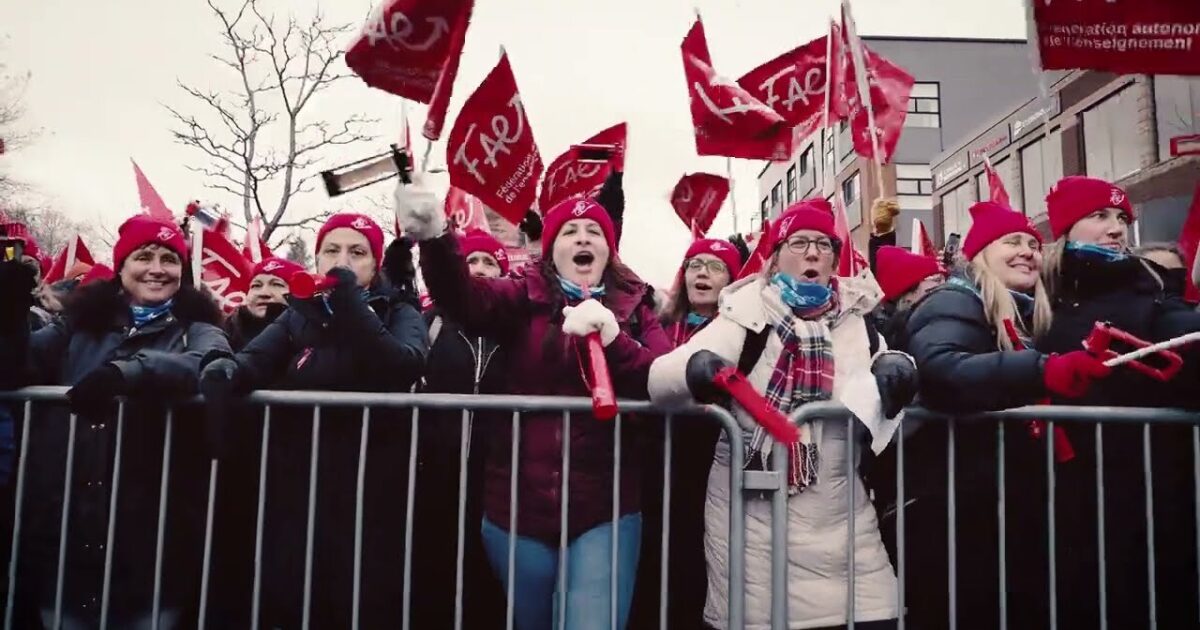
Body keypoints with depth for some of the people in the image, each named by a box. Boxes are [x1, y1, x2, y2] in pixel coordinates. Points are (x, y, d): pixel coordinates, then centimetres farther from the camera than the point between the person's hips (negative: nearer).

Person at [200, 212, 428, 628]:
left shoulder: (398, 314, 4)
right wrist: (225, 370, -28)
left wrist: (350, 303, -19)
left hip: (369, 499, -2)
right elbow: (253, 359, -6)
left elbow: (406, 367, -17)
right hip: (295, 494, 3)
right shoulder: (298, 316, 11)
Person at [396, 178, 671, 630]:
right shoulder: (524, 299, 2)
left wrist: (613, 338, -25)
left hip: (603, 512, -1)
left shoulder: (634, 308, 4)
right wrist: (435, 240, -37)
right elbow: (465, 298, -18)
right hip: (519, 508, 2)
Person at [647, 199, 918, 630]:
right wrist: (693, 366, -37)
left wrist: (894, 367, 0)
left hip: (840, 512, 4)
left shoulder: (856, 320, 8)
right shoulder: (748, 316, -5)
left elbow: (882, 381, 24)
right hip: (754, 515, -3)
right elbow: (658, 380, -14)